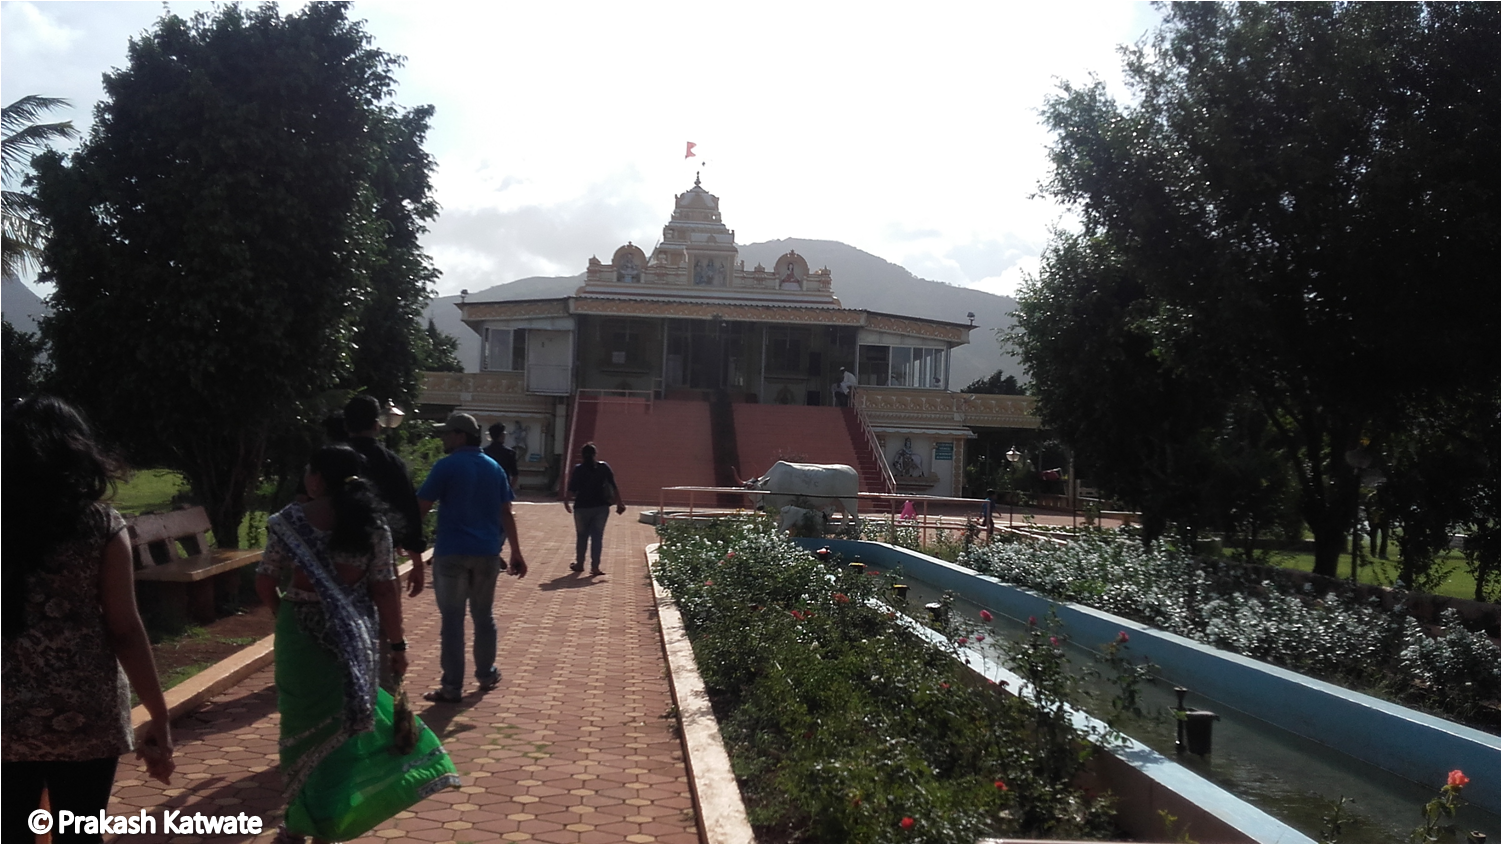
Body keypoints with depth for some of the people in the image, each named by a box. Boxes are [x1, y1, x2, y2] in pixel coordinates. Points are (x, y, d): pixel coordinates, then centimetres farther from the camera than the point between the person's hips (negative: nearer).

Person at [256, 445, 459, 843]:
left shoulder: (289, 520, -8)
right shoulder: (372, 522, -5)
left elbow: (265, 583, -3)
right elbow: (385, 589, -5)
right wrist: (397, 644, 2)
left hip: (301, 635, -1)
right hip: (356, 638, 1)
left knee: (304, 723, 13)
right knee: (346, 722, 14)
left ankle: (298, 824, 25)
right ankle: (328, 822, 22)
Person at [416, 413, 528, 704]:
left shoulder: (447, 466, -7)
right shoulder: (494, 468, 9)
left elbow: (421, 507, -9)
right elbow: (506, 513, 8)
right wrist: (516, 552, 11)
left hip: (452, 552, -5)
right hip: (487, 553, 5)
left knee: (452, 619, 0)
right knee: (484, 615, 16)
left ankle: (451, 687, 1)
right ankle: (486, 676, 25)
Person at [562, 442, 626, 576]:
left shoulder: (578, 469, -6)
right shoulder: (604, 467, -2)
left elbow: (572, 489, -8)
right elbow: (614, 486, -2)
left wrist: (566, 502, 5)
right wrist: (619, 502, 4)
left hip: (582, 507, -1)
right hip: (601, 507, 1)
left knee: (581, 536, 14)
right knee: (597, 536, 4)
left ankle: (579, 564, 24)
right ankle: (595, 566, 0)